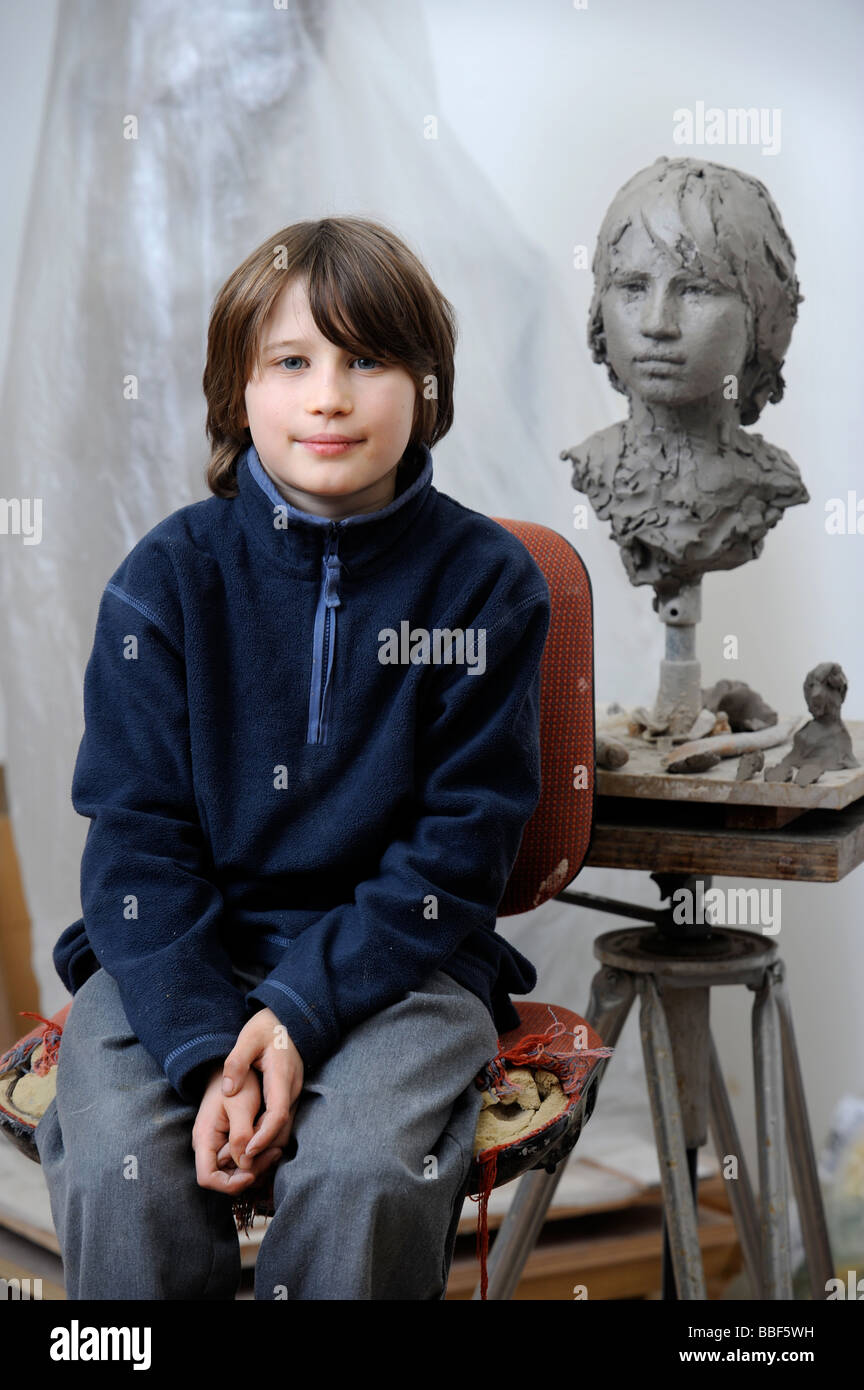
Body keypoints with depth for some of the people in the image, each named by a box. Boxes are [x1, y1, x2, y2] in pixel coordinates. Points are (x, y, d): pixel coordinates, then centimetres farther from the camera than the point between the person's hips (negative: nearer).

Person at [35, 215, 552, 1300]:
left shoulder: (489, 580, -3)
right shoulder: (167, 576, -1)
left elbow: (463, 841, -5)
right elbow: (135, 833, -3)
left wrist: (299, 1011, -17)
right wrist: (207, 1050, -18)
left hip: (397, 957, 0)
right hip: (176, 959, 1)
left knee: (366, 1176, -28)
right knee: (123, 1176, -25)